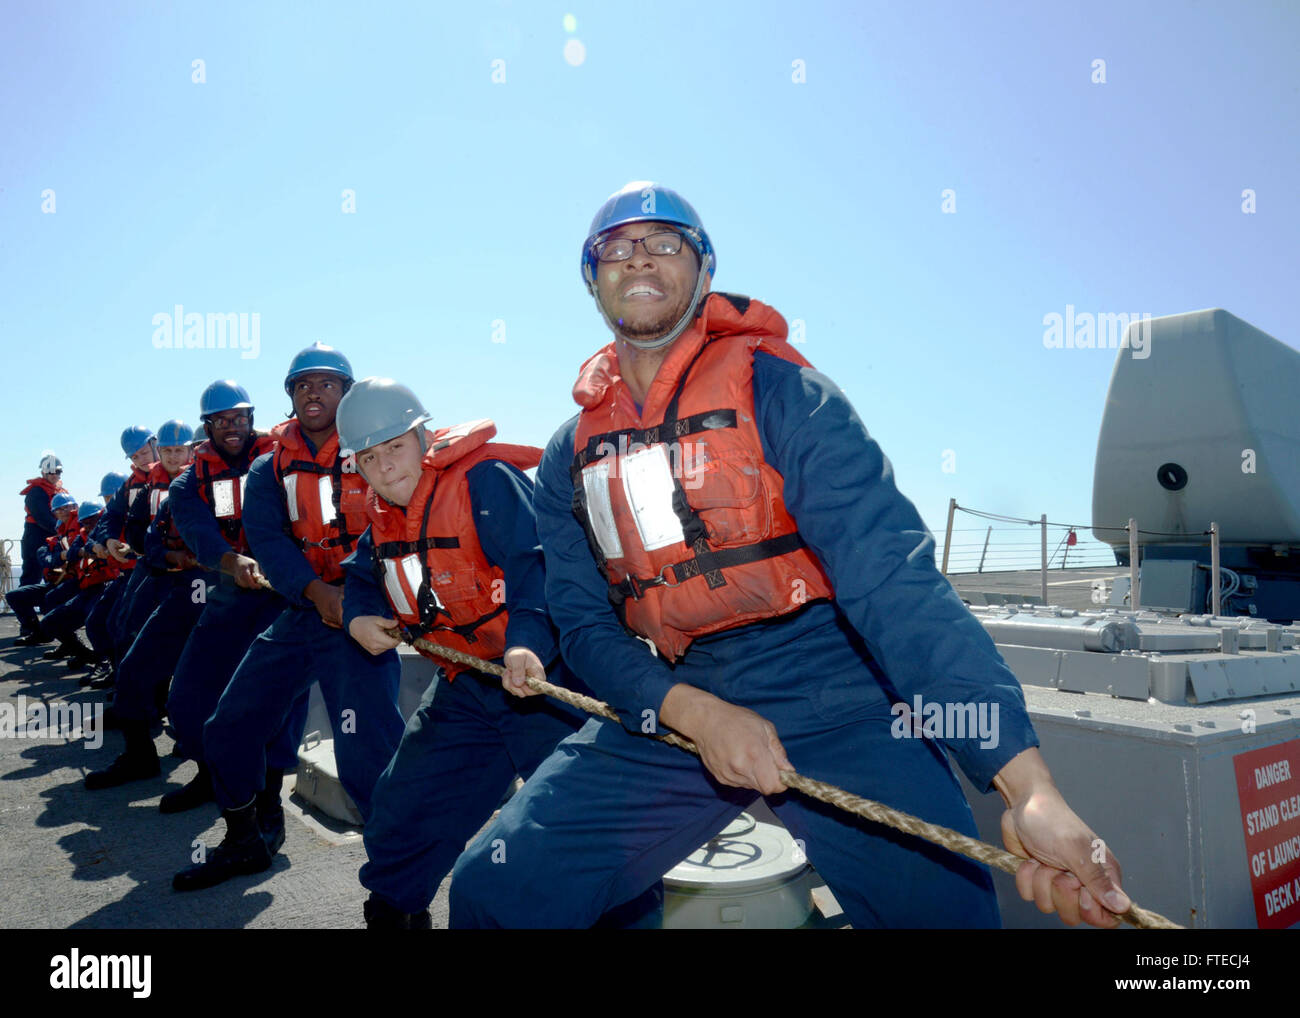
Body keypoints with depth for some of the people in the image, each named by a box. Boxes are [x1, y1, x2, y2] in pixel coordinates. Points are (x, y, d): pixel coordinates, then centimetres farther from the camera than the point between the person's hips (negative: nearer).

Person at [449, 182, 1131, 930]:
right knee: (492, 890, -5)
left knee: (944, 906, -17)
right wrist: (695, 713, -16)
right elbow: (586, 625, 5)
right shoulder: (570, 458, 8)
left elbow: (891, 574, -18)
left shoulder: (776, 388, -7)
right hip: (672, 709, 3)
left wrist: (1030, 789, -27)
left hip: (835, 705, -2)